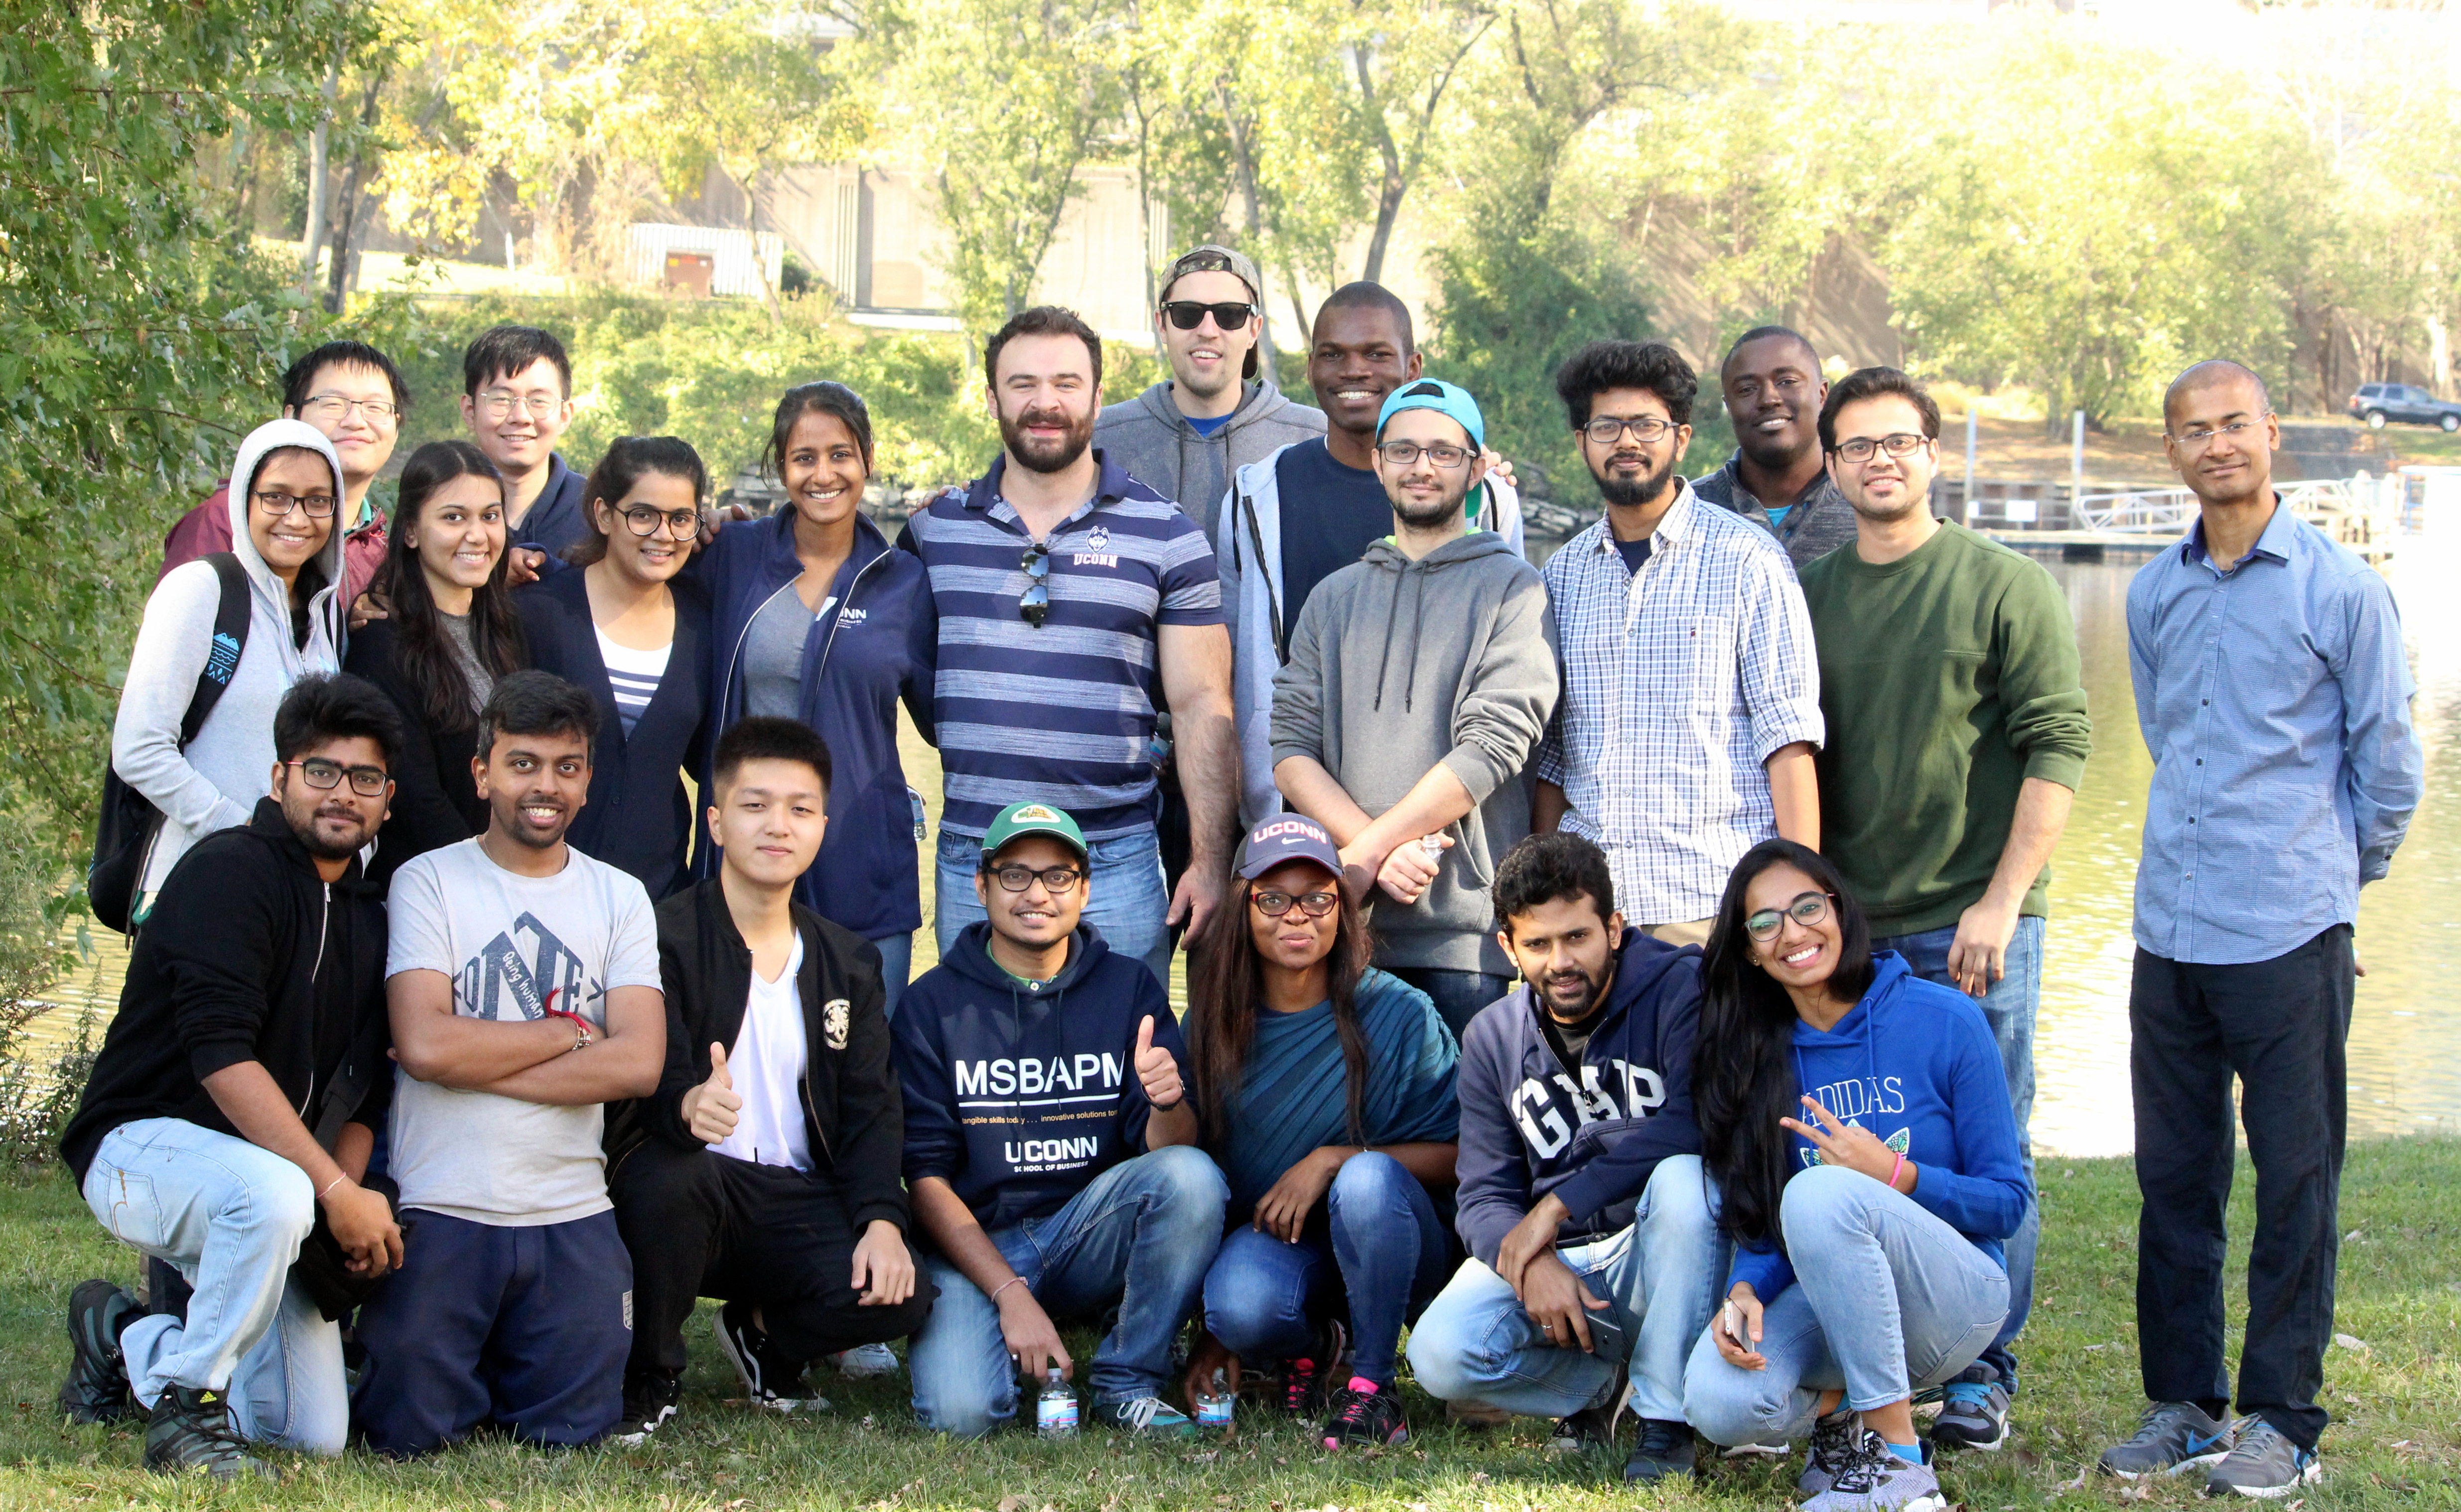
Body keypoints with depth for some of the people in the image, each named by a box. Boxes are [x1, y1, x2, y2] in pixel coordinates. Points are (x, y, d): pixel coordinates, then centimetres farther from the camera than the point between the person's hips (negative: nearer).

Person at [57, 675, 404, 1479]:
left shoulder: (368, 922, 11)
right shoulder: (228, 872, -13)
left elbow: (361, 1093, 13)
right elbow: (222, 1057, -24)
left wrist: (346, 1193, -8)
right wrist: (332, 1189, -28)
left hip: (272, 1180, 7)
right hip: (144, 1144, -7)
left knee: (318, 1434, -3)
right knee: (273, 1194, -41)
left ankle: (127, 1338, 23)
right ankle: (186, 1407, -18)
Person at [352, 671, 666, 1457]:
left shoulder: (618, 897, 8)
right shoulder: (428, 882, 0)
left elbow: (639, 1063, -6)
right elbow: (425, 1044, -15)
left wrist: (480, 1060, -11)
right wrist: (568, 1031, -6)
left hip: (573, 1218, 3)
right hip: (440, 1212, -2)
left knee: (572, 1430, 2)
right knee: (408, 1435, -4)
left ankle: (498, 1364, 33)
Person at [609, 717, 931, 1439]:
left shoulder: (848, 963, 13)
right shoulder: (664, 939, -4)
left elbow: (872, 1108, 7)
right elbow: (650, 1074, -18)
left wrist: (882, 1219, -12)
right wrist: (688, 1105, -44)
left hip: (798, 1202, 4)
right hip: (685, 1178, -4)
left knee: (899, 1296, -23)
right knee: (673, 1175, -39)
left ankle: (765, 1336, 13)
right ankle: (650, 1378, -11)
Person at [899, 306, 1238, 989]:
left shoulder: (1166, 536, 3)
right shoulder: (936, 527, 8)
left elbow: (1201, 706, 1)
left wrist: (1211, 862, -4)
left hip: (1114, 862, -2)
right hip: (969, 860, 2)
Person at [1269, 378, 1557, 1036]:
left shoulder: (1511, 589, 4)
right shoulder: (1335, 597, 17)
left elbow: (1492, 747, -8)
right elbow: (1290, 747, 6)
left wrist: (1363, 854, -11)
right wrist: (1387, 852, -11)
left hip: (1462, 928, -3)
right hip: (1339, 931, 3)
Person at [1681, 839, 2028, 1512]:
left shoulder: (1944, 1021, -8)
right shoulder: (1756, 1054, 3)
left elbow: (2009, 1201, -4)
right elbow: (1758, 1220, 5)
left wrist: (1893, 1174, -21)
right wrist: (1745, 1292, -17)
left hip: (1952, 1298, -3)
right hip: (1830, 1301, 3)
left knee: (1821, 1193, -35)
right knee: (1719, 1402, -30)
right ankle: (1843, 1405, 4)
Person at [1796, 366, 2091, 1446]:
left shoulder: (2007, 587, -2)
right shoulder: (1808, 595, 10)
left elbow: (2058, 746, -8)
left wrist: (2001, 902, -14)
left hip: (1972, 923, -4)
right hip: (1847, 929, 4)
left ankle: (1982, 1377, 10)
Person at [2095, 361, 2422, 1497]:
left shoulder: (2340, 588, -4)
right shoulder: (2154, 594, 10)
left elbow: (2389, 760, 3)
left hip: (2291, 935, -5)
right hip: (2171, 932, 5)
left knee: (2295, 1184, 1)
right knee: (2172, 1178, 9)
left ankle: (2283, 1422, 10)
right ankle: (2182, 1403, 20)